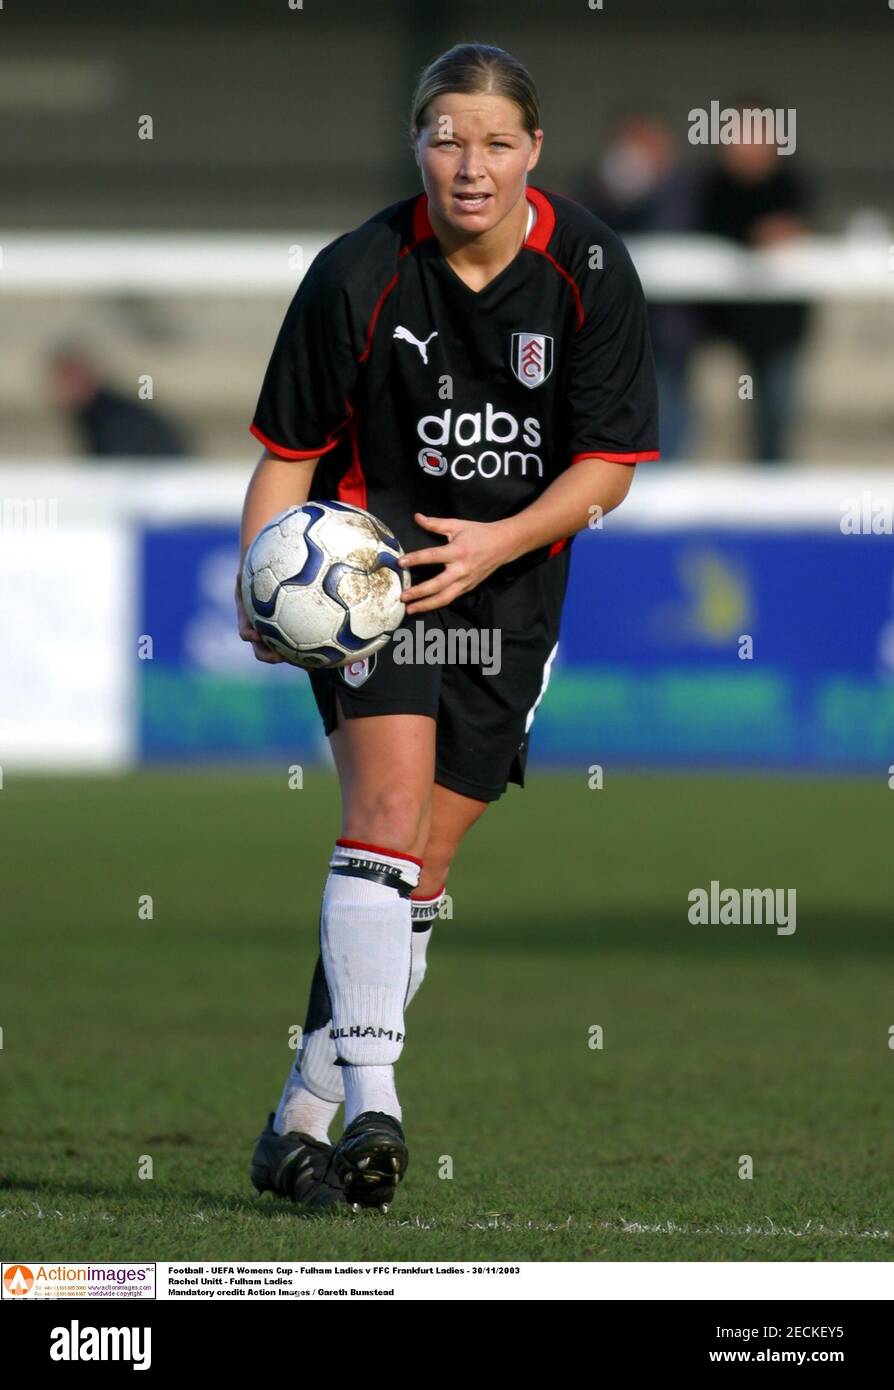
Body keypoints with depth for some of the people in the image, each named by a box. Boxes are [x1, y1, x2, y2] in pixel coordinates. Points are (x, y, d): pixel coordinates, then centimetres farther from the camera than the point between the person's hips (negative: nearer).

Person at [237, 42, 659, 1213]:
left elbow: (610, 462, -4)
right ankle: (370, 1104, -32)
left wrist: (496, 543, -19)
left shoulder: (588, 268, -8)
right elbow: (290, 453, -5)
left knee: (422, 865, 3)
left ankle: (302, 1119, 13)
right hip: (371, 544, -3)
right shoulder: (358, 274, -13)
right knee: (389, 798, -24)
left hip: (512, 578, 3)